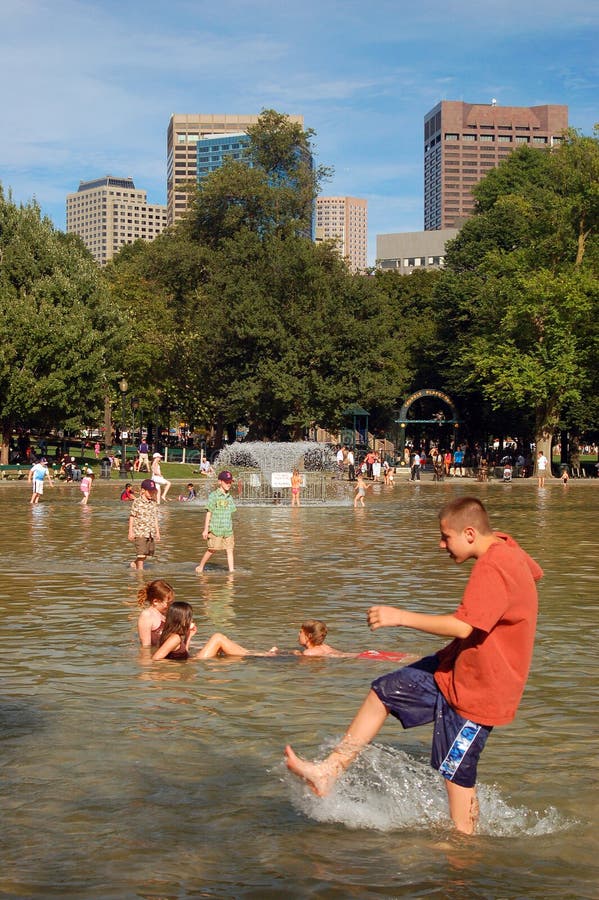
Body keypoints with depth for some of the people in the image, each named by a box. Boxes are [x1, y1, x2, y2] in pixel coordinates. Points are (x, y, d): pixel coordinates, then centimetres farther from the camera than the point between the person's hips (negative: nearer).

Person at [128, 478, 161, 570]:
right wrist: (131, 531, -7)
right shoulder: (137, 502, -6)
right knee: (141, 553, -7)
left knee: (149, 552, 10)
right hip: (140, 532, -6)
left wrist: (157, 532, 15)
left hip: (150, 533, 6)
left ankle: (134, 563, 30)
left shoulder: (153, 503, 9)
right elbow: (132, 517, -4)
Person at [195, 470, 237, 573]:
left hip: (228, 530, 5)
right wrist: (205, 529, -7)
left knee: (229, 550, 1)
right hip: (215, 529, -5)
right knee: (212, 550, -1)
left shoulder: (229, 498, 12)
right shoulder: (213, 495, -5)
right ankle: (200, 567, 17)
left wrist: (231, 529, 17)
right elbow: (208, 513, -5)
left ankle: (231, 571, 3)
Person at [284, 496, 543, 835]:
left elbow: (463, 626, -34)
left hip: (476, 689, -11)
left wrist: (401, 617, -27)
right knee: (383, 691, 10)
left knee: (457, 773, -1)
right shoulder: (504, 547, 3)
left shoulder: (492, 568, -28)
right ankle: (330, 771, 15)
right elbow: (535, 572, 23)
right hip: (455, 667, 11)